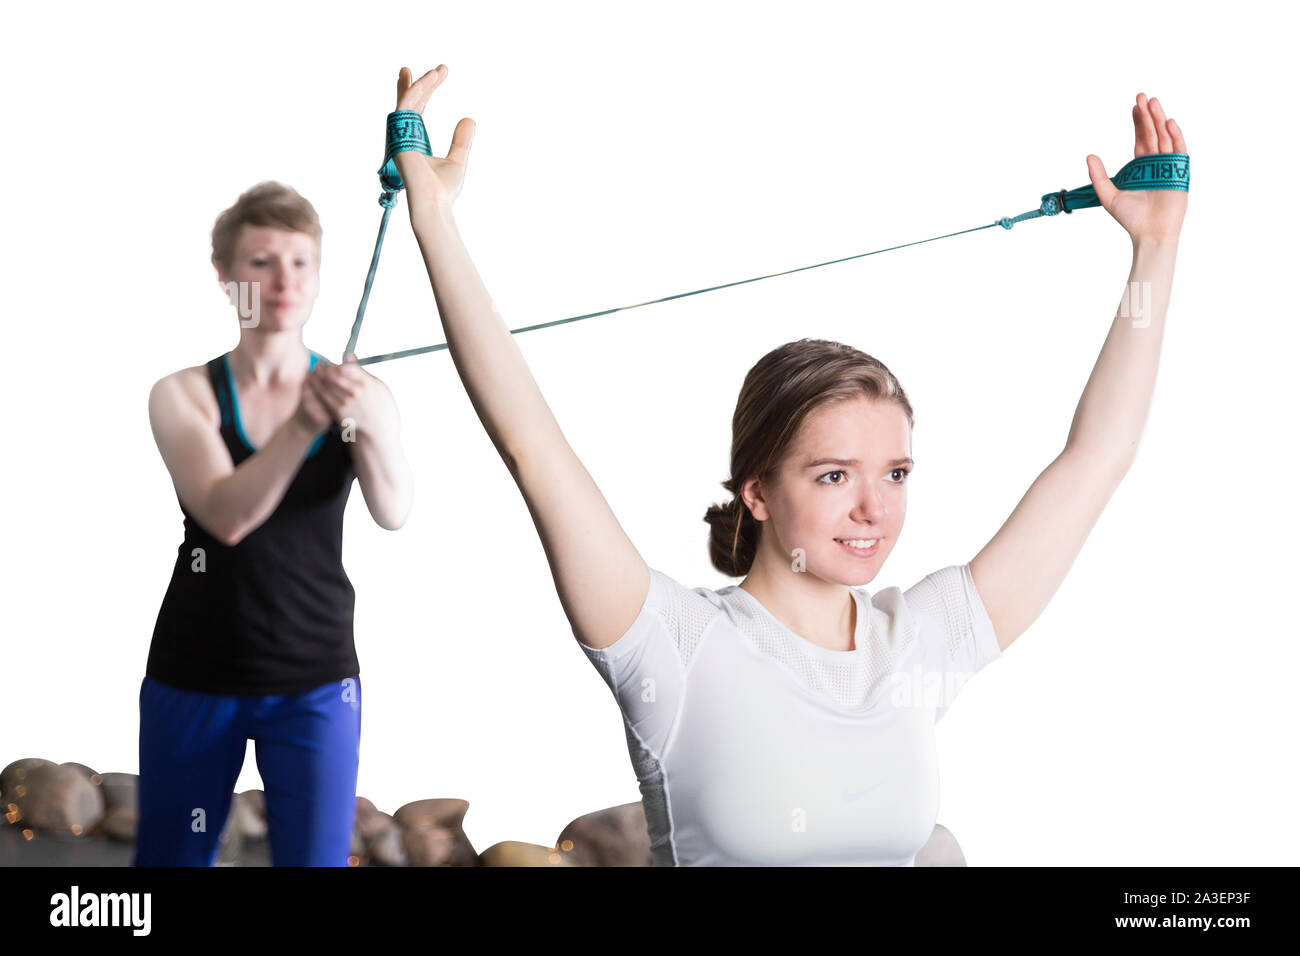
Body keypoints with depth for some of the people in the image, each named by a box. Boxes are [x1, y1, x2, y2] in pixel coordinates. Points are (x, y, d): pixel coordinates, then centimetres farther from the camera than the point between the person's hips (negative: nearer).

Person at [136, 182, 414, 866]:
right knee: (172, 857, 10)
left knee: (316, 858, 2)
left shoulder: (361, 394, -1)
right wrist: (303, 424, -33)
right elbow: (227, 516, -20)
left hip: (316, 683, 0)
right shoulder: (183, 393, -4)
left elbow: (392, 513, -18)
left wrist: (363, 422, -37)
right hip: (194, 678, 0)